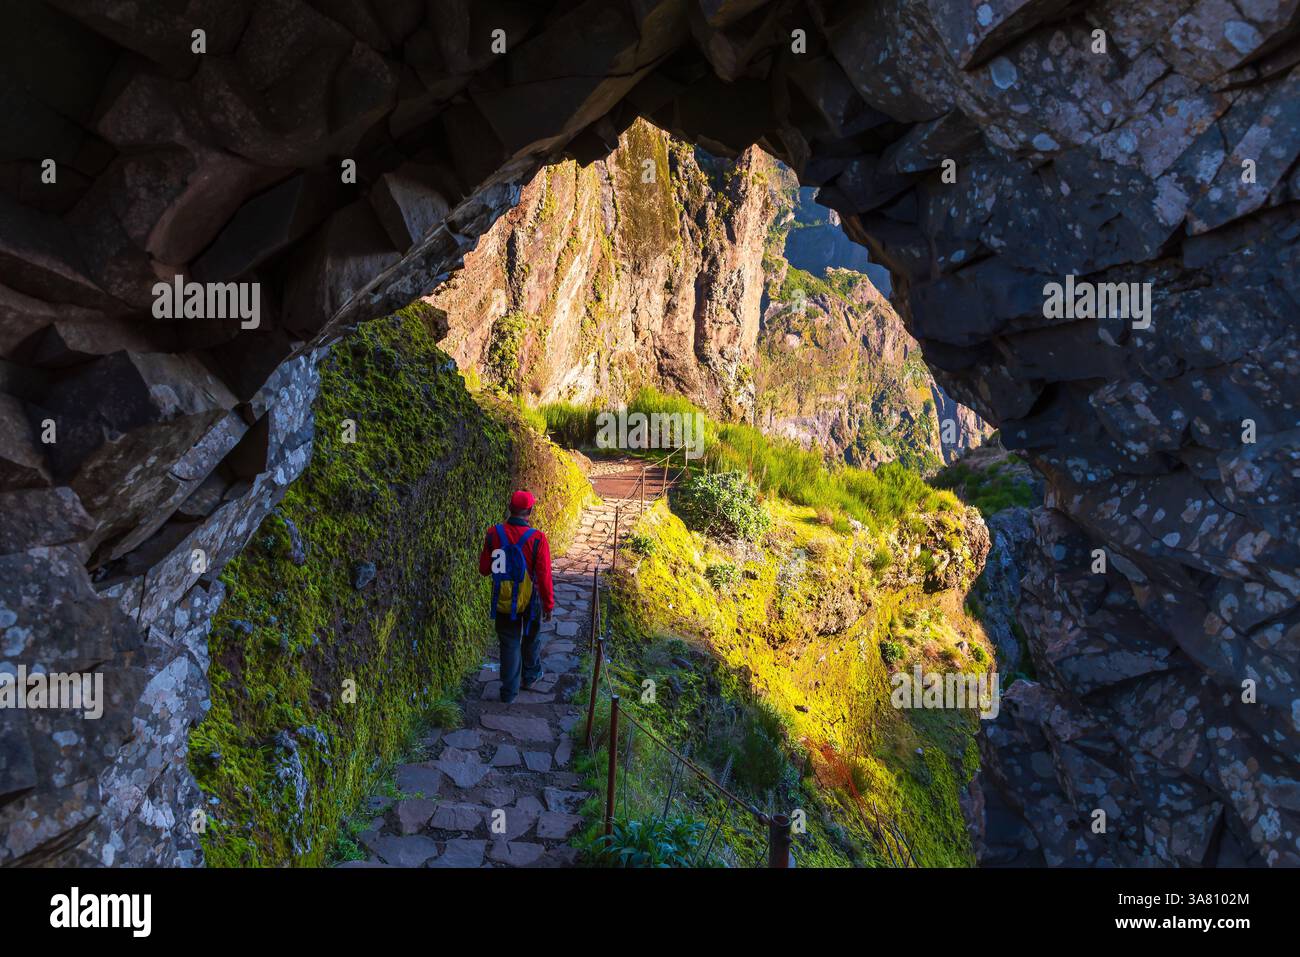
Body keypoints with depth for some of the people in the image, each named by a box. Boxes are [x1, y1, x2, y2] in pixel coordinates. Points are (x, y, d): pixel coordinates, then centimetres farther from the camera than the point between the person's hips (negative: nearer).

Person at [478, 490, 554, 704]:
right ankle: (530, 676, 42)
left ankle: (509, 690, 18)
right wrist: (549, 604, -4)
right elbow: (544, 576, -16)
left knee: (509, 643, 14)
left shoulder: (493, 534, -12)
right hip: (529, 601, -1)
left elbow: (484, 569, -3)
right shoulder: (537, 538, -20)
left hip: (503, 601, 1)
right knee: (531, 639, 23)